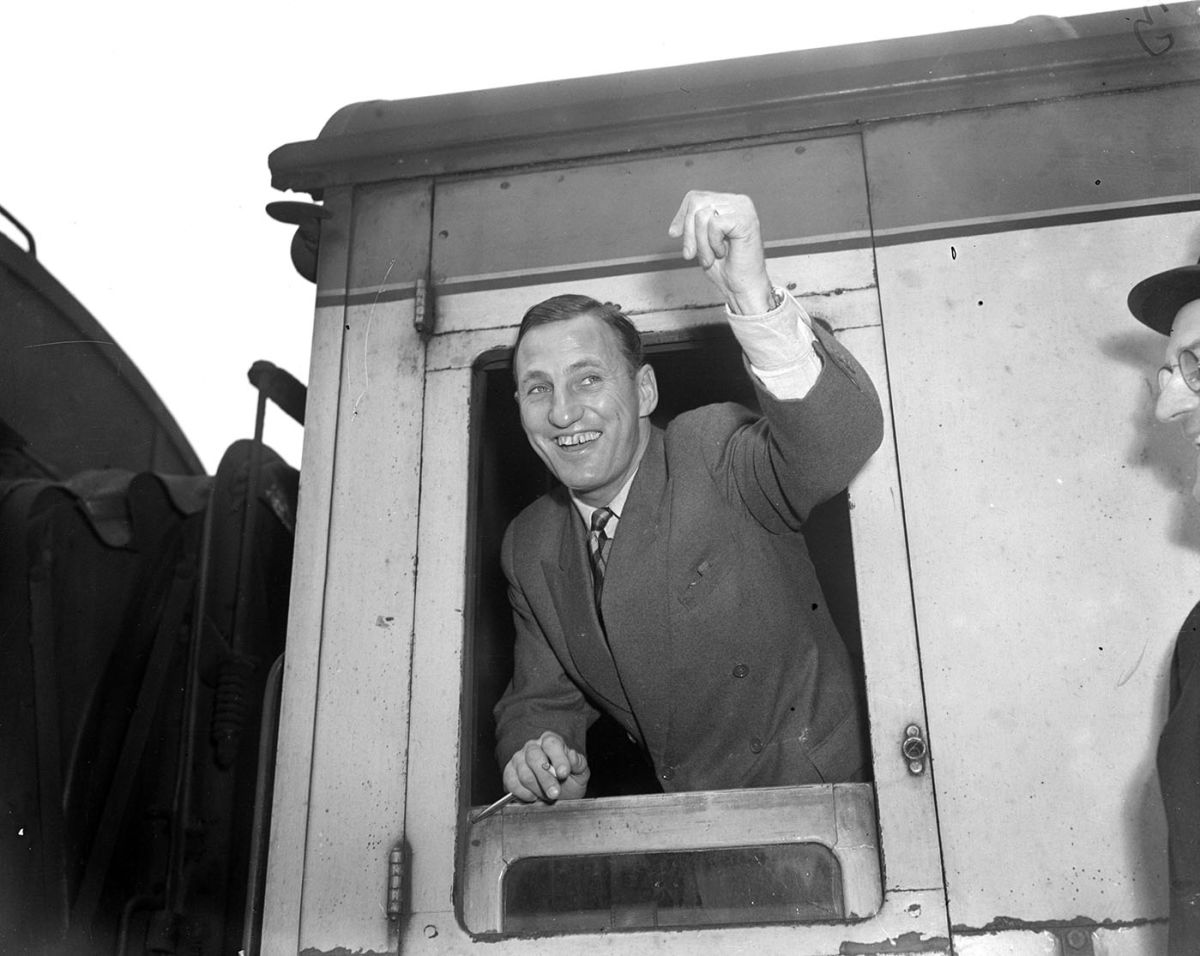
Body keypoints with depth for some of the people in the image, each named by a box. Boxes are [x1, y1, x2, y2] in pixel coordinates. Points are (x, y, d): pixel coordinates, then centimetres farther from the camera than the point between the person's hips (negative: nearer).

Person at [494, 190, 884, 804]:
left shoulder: (716, 455, -15)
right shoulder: (528, 548, 2)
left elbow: (842, 439, -36)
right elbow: (542, 699, 9)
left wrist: (752, 294, -51)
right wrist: (538, 756, -16)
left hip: (816, 793, -5)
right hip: (682, 823, 5)